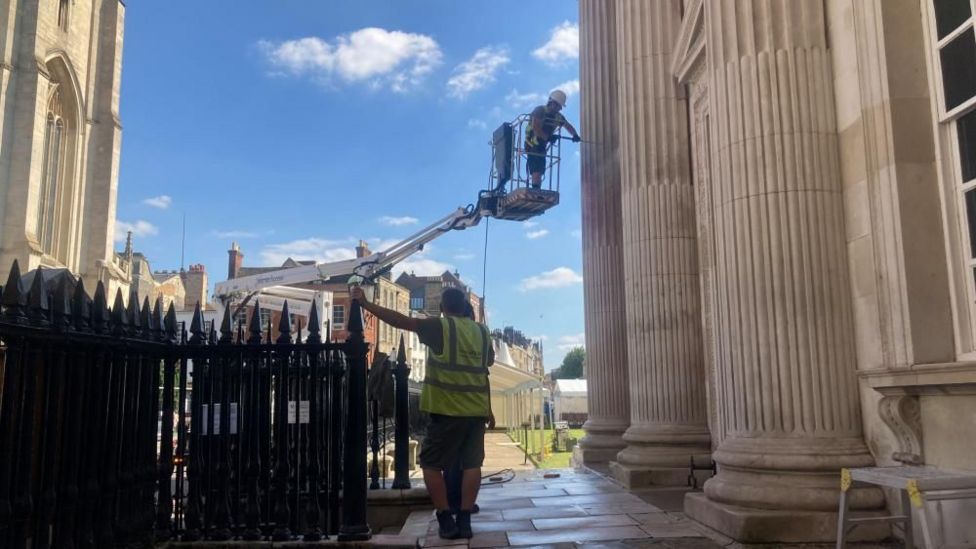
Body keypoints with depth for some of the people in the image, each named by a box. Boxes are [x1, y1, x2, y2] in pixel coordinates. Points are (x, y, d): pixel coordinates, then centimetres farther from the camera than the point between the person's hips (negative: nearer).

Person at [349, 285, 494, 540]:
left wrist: (366, 303, -15)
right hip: (477, 409, 5)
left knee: (431, 463, 6)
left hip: (449, 409, -5)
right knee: (471, 463, 10)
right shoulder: (482, 331, 8)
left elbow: (401, 321, -15)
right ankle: (464, 521, 10)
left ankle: (446, 521, 4)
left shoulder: (441, 327, -8)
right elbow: (489, 360, 25)